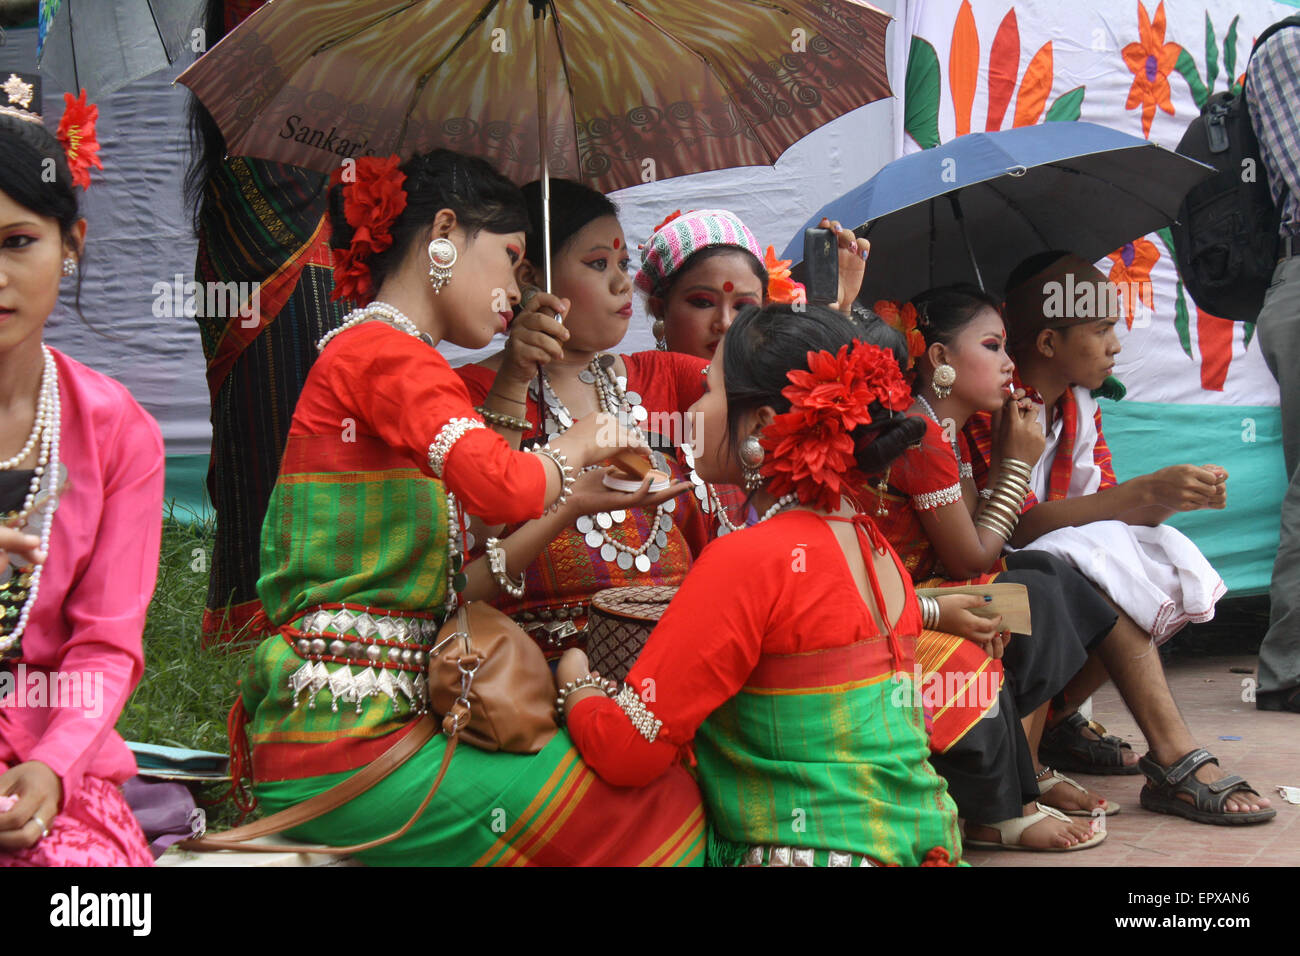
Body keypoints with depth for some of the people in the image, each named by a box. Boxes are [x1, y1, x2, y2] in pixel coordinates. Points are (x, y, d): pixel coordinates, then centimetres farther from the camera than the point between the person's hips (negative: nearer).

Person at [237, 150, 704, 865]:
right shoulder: (380, 349, -9)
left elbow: (451, 590, 15)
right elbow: (502, 486, -26)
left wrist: (573, 503, 11)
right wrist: (579, 444, -5)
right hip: (342, 744, -10)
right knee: (654, 805, -10)